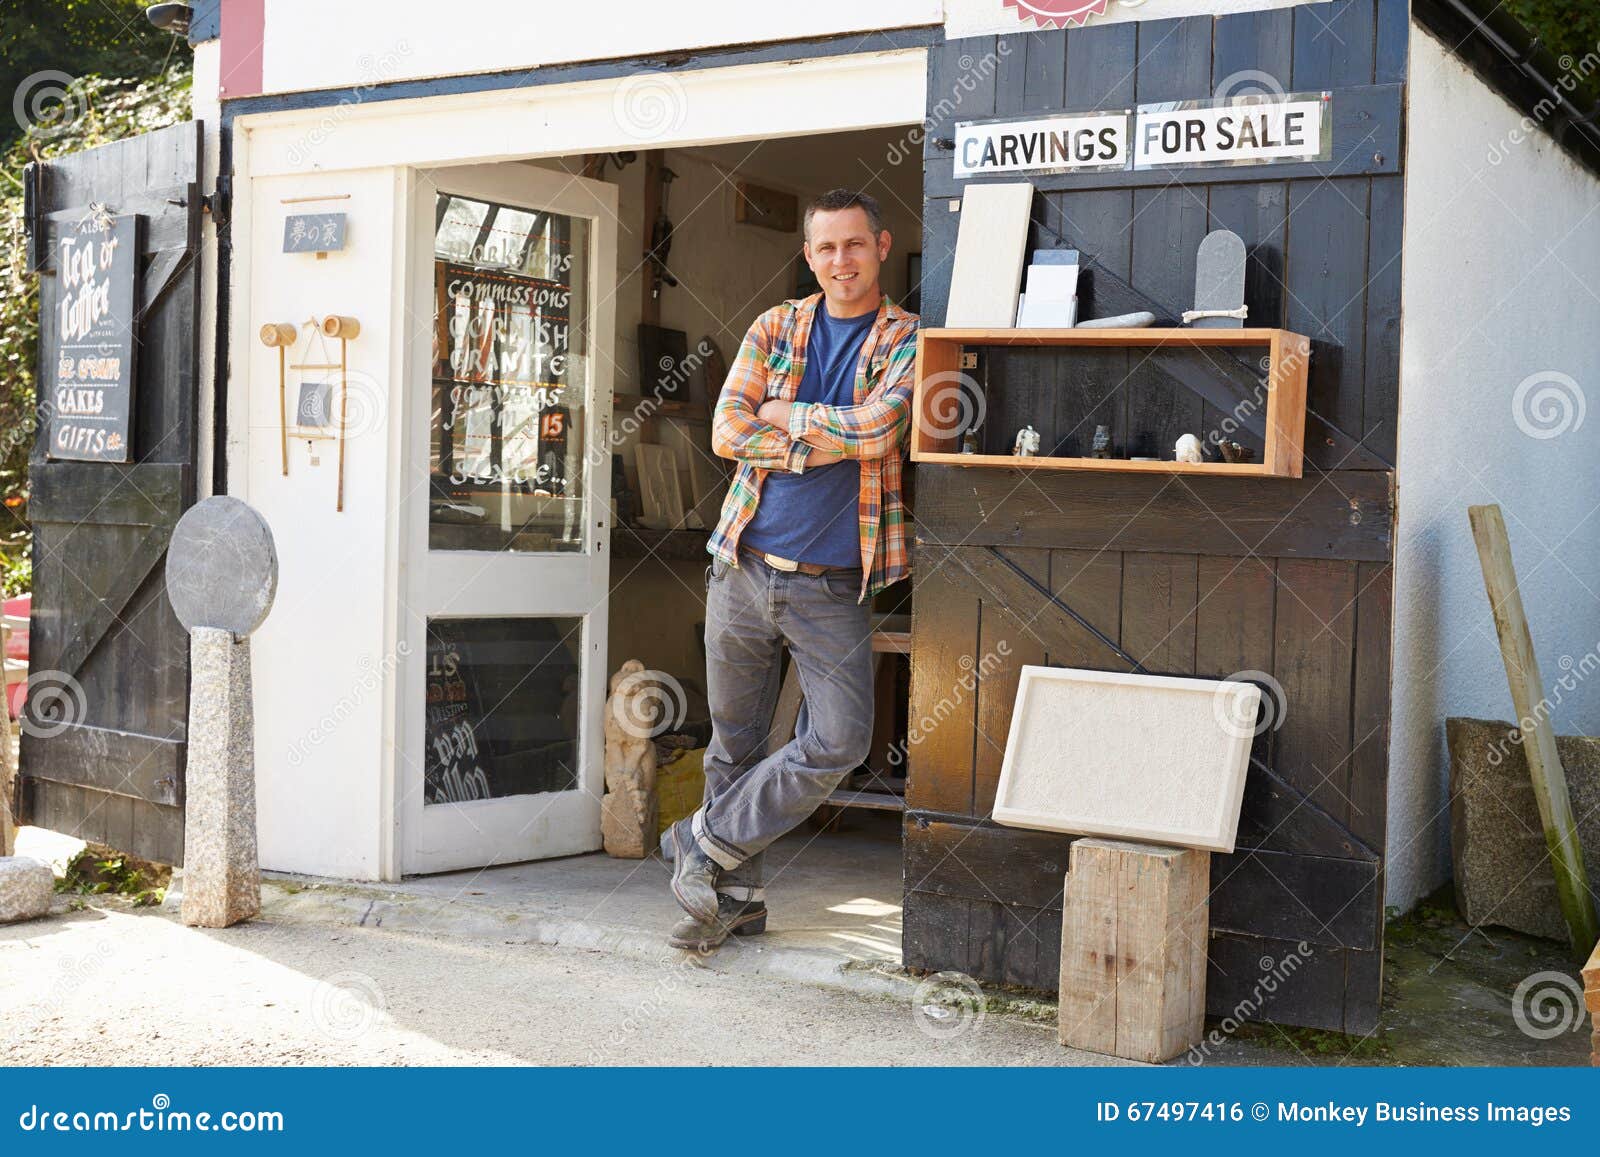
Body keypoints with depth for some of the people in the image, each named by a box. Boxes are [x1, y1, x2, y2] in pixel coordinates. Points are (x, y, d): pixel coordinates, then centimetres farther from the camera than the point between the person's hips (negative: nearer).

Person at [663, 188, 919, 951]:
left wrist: (784, 416, -8)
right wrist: (828, 440, -11)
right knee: (734, 742, 9)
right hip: (744, 568, 2)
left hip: (834, 585, -2)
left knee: (839, 743, -11)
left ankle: (704, 844, 8)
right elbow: (726, 432, -4)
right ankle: (734, 896, 23)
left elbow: (876, 429, -18)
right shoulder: (775, 328, 8)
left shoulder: (907, 341, 1)